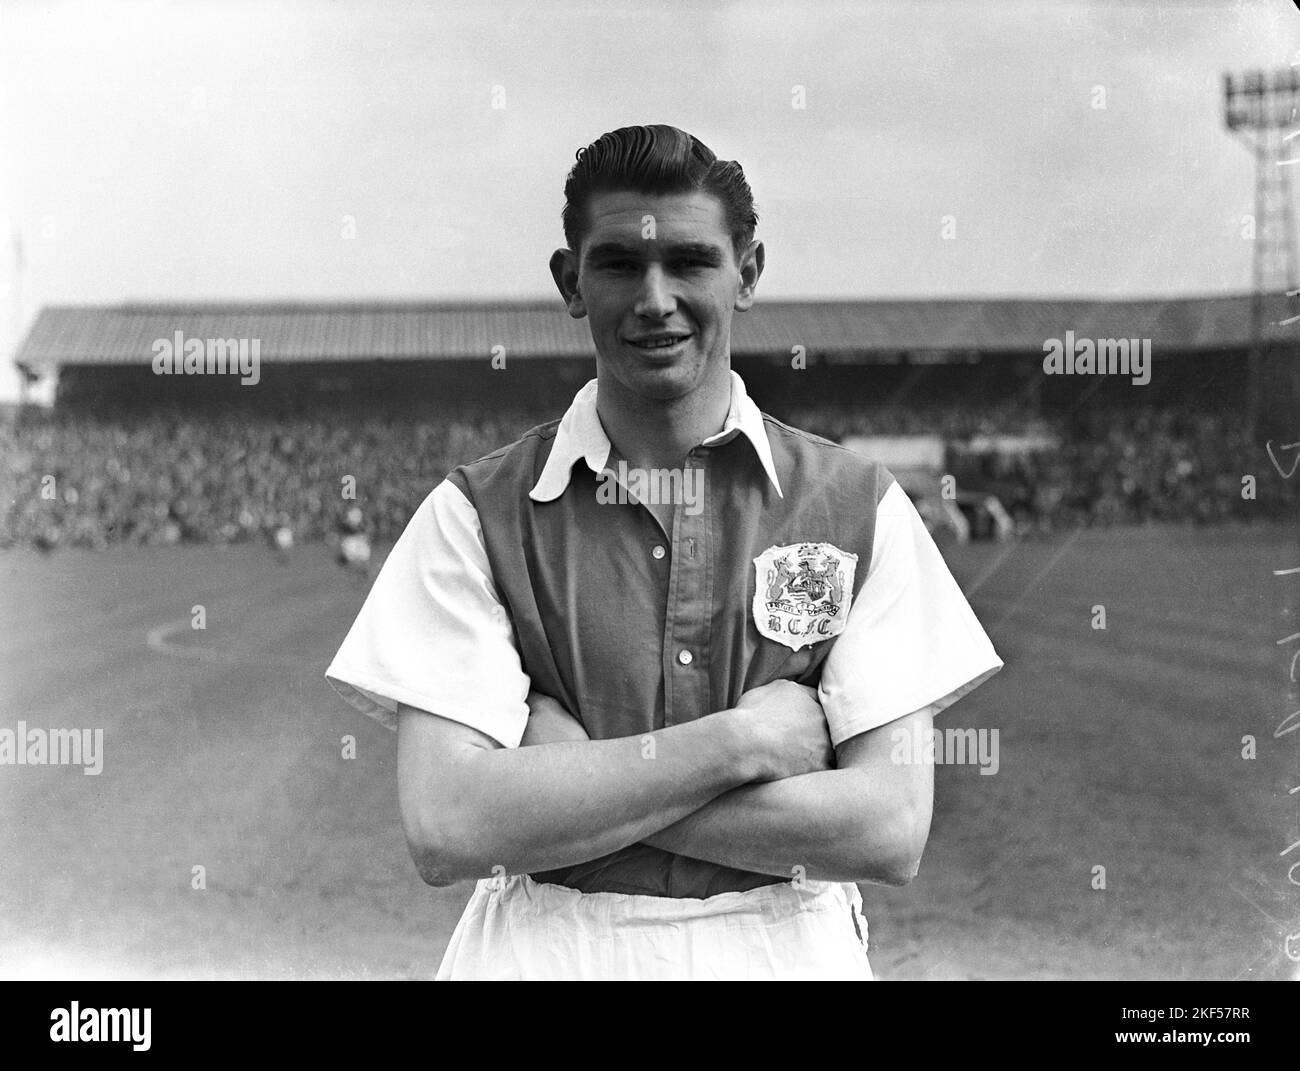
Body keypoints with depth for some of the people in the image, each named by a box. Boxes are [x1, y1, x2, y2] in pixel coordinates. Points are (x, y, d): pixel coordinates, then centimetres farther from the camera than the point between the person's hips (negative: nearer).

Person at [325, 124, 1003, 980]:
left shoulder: (859, 506, -2)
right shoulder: (475, 514, -3)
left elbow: (892, 832, -9)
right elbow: (445, 831, -12)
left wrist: (569, 778, -14)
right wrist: (743, 742, -14)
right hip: (544, 947, 1)